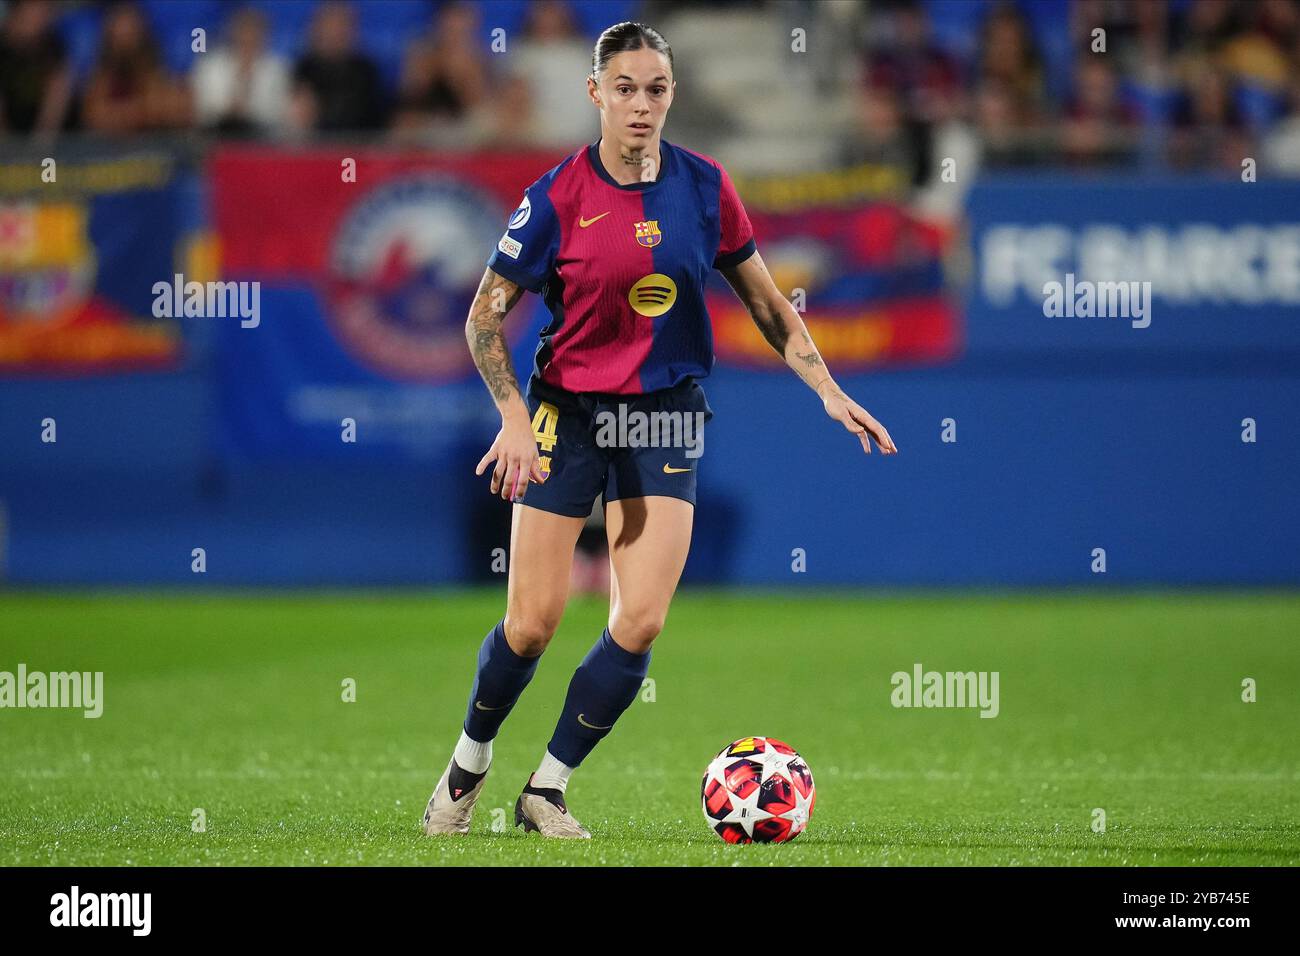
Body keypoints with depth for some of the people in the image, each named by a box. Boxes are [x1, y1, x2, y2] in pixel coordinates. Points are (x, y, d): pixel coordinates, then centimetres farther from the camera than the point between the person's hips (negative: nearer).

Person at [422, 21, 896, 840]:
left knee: (641, 622, -10)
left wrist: (829, 390, 2)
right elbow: (484, 317, -4)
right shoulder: (560, 195, -10)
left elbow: (765, 300, 10)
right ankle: (469, 765, 22)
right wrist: (515, 418, -16)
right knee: (533, 621, -5)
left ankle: (547, 791, 6)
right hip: (568, 411, -2)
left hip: (666, 418, 2)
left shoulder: (704, 186, -2)